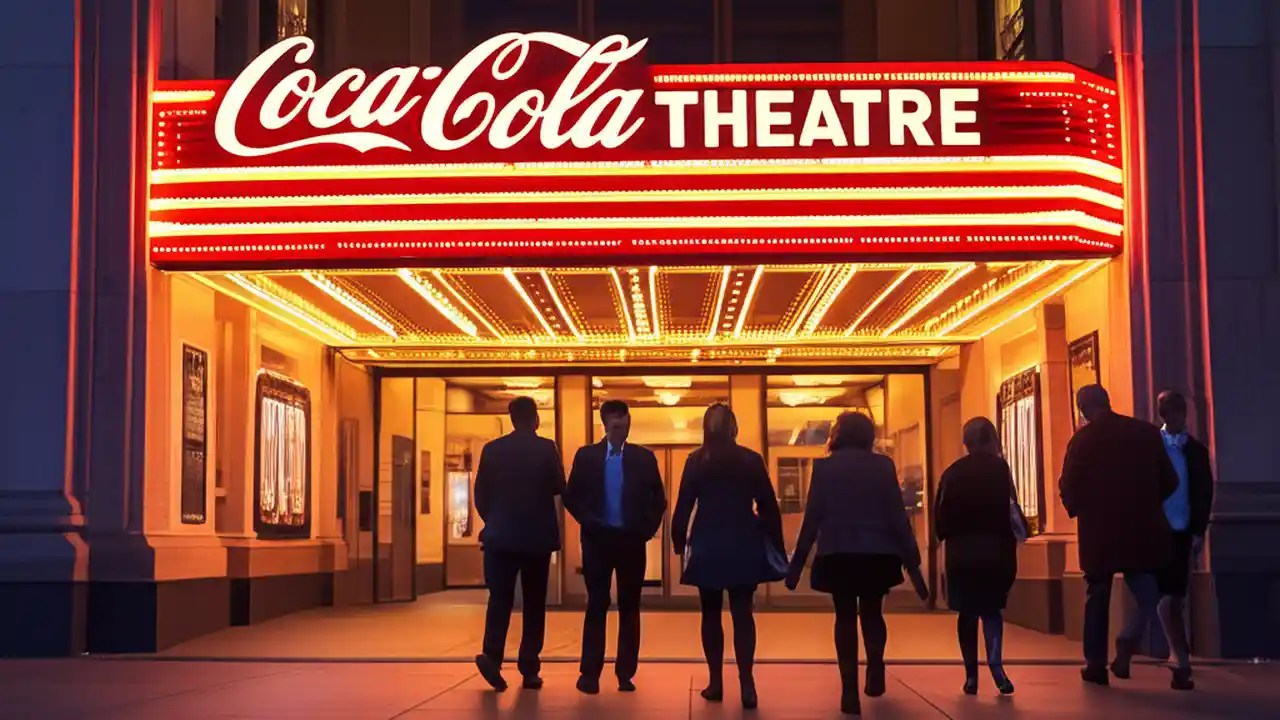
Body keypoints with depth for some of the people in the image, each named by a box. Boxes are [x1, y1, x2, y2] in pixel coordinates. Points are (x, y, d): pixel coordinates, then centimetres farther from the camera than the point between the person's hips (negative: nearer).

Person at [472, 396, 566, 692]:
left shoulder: (492, 449, 0)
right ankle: (529, 669, 5)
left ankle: (492, 655, -18)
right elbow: (559, 487, 2)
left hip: (501, 535, 1)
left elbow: (481, 494, 3)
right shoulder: (546, 448, -6)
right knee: (534, 603, 7)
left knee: (500, 598, 3)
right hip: (538, 536, -1)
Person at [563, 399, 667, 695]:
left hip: (631, 540, 1)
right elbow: (571, 497, 1)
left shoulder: (644, 457, 5)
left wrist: (647, 528, -4)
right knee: (596, 606, 0)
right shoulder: (586, 456, 3)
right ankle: (590, 673, 2)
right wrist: (589, 523, -9)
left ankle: (626, 673, 10)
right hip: (598, 540, -1)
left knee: (629, 607, 5)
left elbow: (659, 499, 7)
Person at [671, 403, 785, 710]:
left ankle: (716, 682, 11)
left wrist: (678, 541, 8)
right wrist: (777, 546, 7)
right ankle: (746, 683, -9)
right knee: (742, 613, 1)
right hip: (744, 545, 0)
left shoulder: (696, 461, -1)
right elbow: (768, 506, 1)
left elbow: (684, 505, -2)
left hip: (707, 546, 0)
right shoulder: (752, 460, 1)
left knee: (711, 614, 10)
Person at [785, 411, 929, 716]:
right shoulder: (882, 466, -1)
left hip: (837, 554, 0)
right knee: (872, 613, 20)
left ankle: (851, 691, -1)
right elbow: (897, 515, -3)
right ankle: (875, 671, 5)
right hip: (877, 553, 0)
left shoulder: (824, 467, -1)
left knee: (845, 617, 6)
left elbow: (812, 517, -2)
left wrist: (797, 563, 4)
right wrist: (912, 562, 0)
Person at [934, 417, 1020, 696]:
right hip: (994, 550, -1)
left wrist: (947, 538, 16)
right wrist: (1011, 542, -2)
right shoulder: (999, 468, -2)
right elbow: (1009, 509, -8)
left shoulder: (953, 473, 4)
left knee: (968, 611, 9)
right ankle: (995, 663, -14)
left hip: (962, 553, 2)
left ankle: (972, 674, 7)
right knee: (991, 609, 6)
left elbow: (941, 515, 2)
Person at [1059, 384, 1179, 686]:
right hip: (1142, 531, 1)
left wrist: (1080, 511, 14)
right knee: (1147, 598, 9)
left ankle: (1096, 663, 13)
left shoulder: (1082, 439, -5)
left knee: (1097, 599, 13)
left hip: (1098, 532, 0)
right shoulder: (1147, 432, 1)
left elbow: (1069, 487, -6)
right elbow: (1169, 481, 7)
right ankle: (1126, 646, -14)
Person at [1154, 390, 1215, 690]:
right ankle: (1182, 660, -9)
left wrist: (1199, 532, -3)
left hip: (1183, 532, 2)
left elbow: (1205, 493, 6)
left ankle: (1180, 657, 21)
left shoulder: (1196, 450, 9)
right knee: (1167, 595, -8)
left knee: (1176, 596, 10)